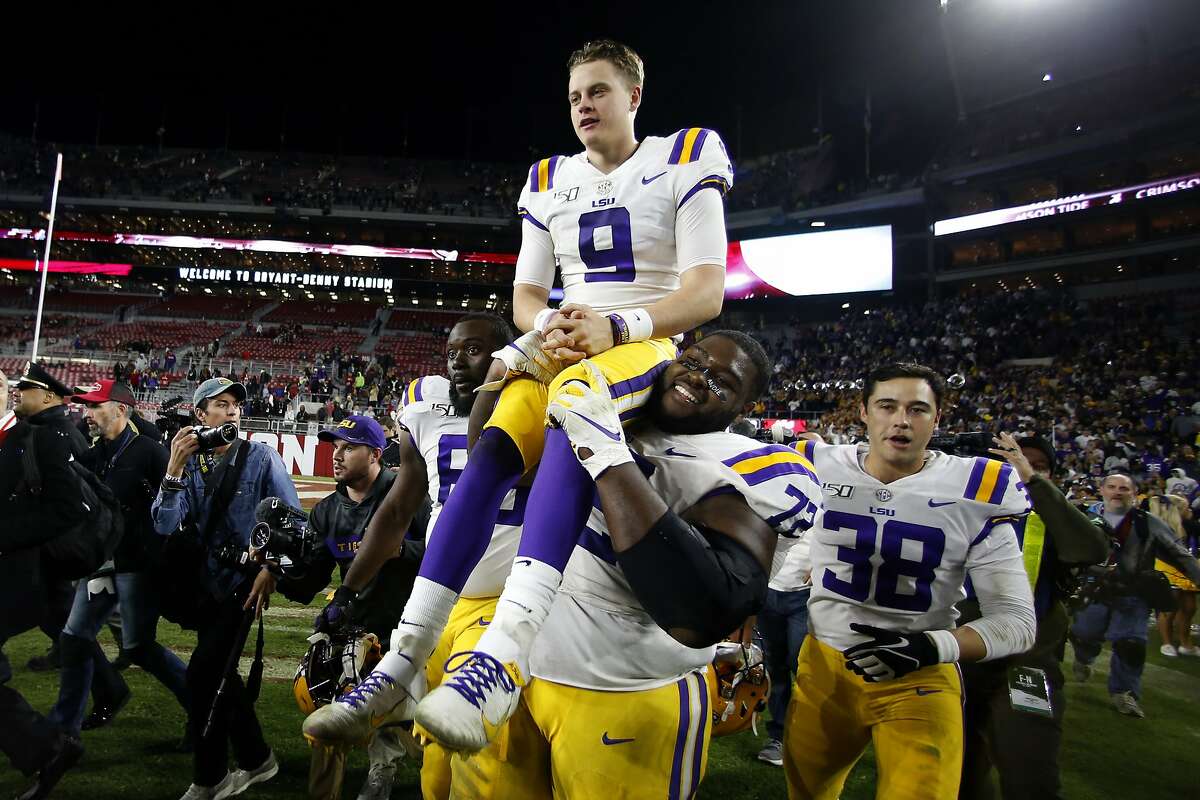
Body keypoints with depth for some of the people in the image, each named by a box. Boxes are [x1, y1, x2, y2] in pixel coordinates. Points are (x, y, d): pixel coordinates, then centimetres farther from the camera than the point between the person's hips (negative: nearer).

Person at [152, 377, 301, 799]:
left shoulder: (261, 458, -7)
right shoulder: (189, 464, 4)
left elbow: (294, 519, -8)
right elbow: (165, 526, -7)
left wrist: (271, 567, -15)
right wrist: (174, 469, -18)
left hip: (245, 580, -5)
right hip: (208, 582, 5)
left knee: (203, 674, -9)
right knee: (218, 672, 11)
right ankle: (256, 760, 29)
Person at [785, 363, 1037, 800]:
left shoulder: (974, 495, -12)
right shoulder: (819, 469, -6)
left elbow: (1015, 620, -9)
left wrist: (930, 647, -24)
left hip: (921, 679, -2)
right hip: (822, 666, 3)